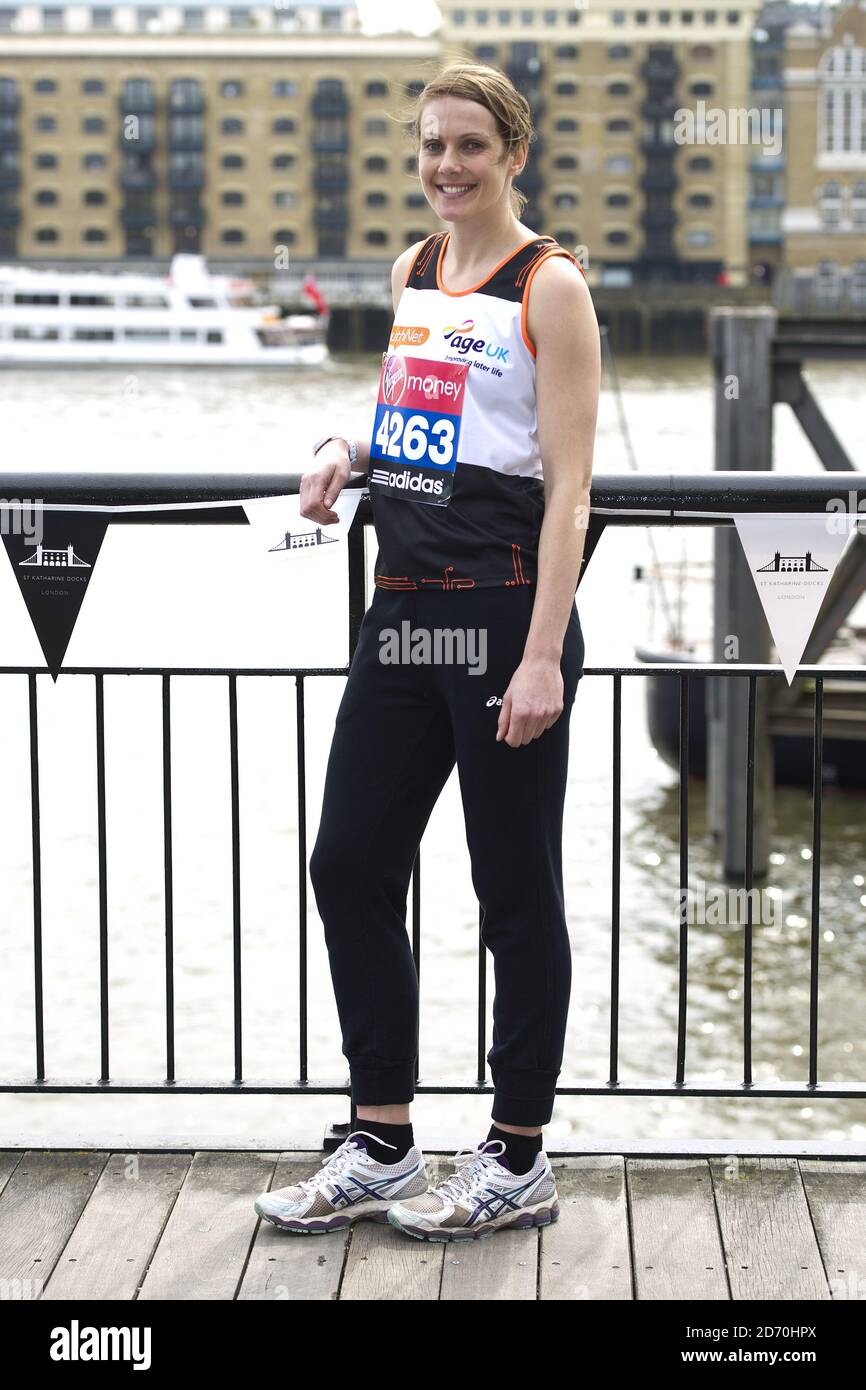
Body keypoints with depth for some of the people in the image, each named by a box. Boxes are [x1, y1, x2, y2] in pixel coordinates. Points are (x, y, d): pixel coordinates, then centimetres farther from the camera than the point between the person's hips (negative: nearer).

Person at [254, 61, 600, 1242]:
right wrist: (349, 452, 5)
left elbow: (567, 487, -13)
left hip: (505, 613, -8)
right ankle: (382, 1149, 22)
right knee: (349, 866, 9)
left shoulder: (550, 284, -8)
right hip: (402, 613, 8)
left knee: (515, 890, 3)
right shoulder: (414, 270, 13)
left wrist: (542, 656, -20)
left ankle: (519, 1164, 17)